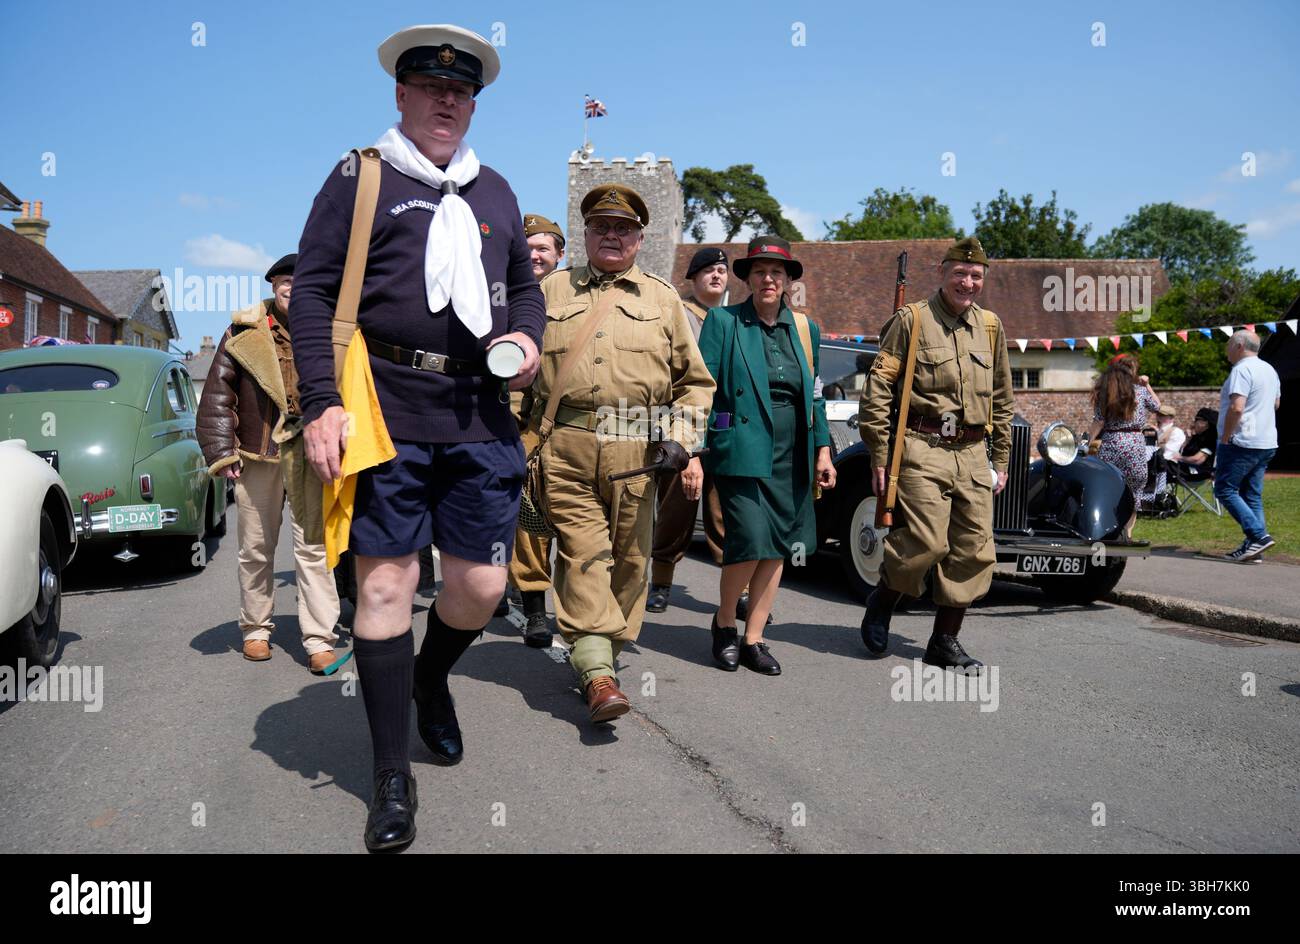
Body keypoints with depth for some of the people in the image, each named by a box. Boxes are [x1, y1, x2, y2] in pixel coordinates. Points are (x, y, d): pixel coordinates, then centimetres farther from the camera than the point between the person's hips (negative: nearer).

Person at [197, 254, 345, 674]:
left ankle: (319, 639, 2)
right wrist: (221, 451, -4)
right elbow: (217, 393, 3)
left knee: (313, 548, -1)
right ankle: (255, 628, 28)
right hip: (257, 455, 1)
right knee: (256, 549, 12)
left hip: (310, 455, -1)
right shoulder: (244, 332, 2)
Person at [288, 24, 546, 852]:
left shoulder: (496, 191, 20)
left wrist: (528, 333, 4)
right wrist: (323, 402, -11)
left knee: (482, 585, 4)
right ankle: (393, 773, 11)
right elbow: (314, 292, 0)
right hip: (387, 412, -4)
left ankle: (430, 679, 38)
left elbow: (525, 284, 28)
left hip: (480, 416, 4)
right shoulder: (360, 178, 6)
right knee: (386, 581, -2)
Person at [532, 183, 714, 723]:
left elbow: (694, 381, 15)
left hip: (636, 450, 1)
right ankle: (596, 671, -11)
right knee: (582, 554, -9)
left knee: (628, 556, 5)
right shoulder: (551, 291, 16)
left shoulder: (662, 299, 15)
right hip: (565, 449, -1)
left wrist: (680, 438, 1)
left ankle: (607, 653, 21)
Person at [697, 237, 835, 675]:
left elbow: (814, 394, 18)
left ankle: (753, 640, 16)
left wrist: (823, 451, 12)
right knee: (751, 541, -13)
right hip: (742, 449, -5)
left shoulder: (804, 328, 13)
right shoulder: (723, 321, 0)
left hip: (790, 455, 5)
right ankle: (724, 621, 13)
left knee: (778, 548, 4)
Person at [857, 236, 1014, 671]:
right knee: (926, 543, -14)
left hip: (973, 454, 6)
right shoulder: (910, 319, -1)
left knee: (974, 551, 3)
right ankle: (882, 601, 15)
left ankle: (945, 641, 16)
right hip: (923, 451, -5)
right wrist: (879, 457, -9)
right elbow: (877, 390, -4)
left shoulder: (990, 326, 15)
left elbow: (1002, 399, 21)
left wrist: (1001, 460, 18)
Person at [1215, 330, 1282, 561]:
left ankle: (1258, 535, -13)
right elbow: (1276, 403, 29)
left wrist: (1225, 438, -15)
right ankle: (1254, 544, 7)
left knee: (1224, 490, -4)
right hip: (1267, 444, 9)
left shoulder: (1242, 370, -15)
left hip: (1242, 443, -9)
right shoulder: (1269, 370, 16)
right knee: (1253, 495, 11)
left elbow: (1236, 408, -24)